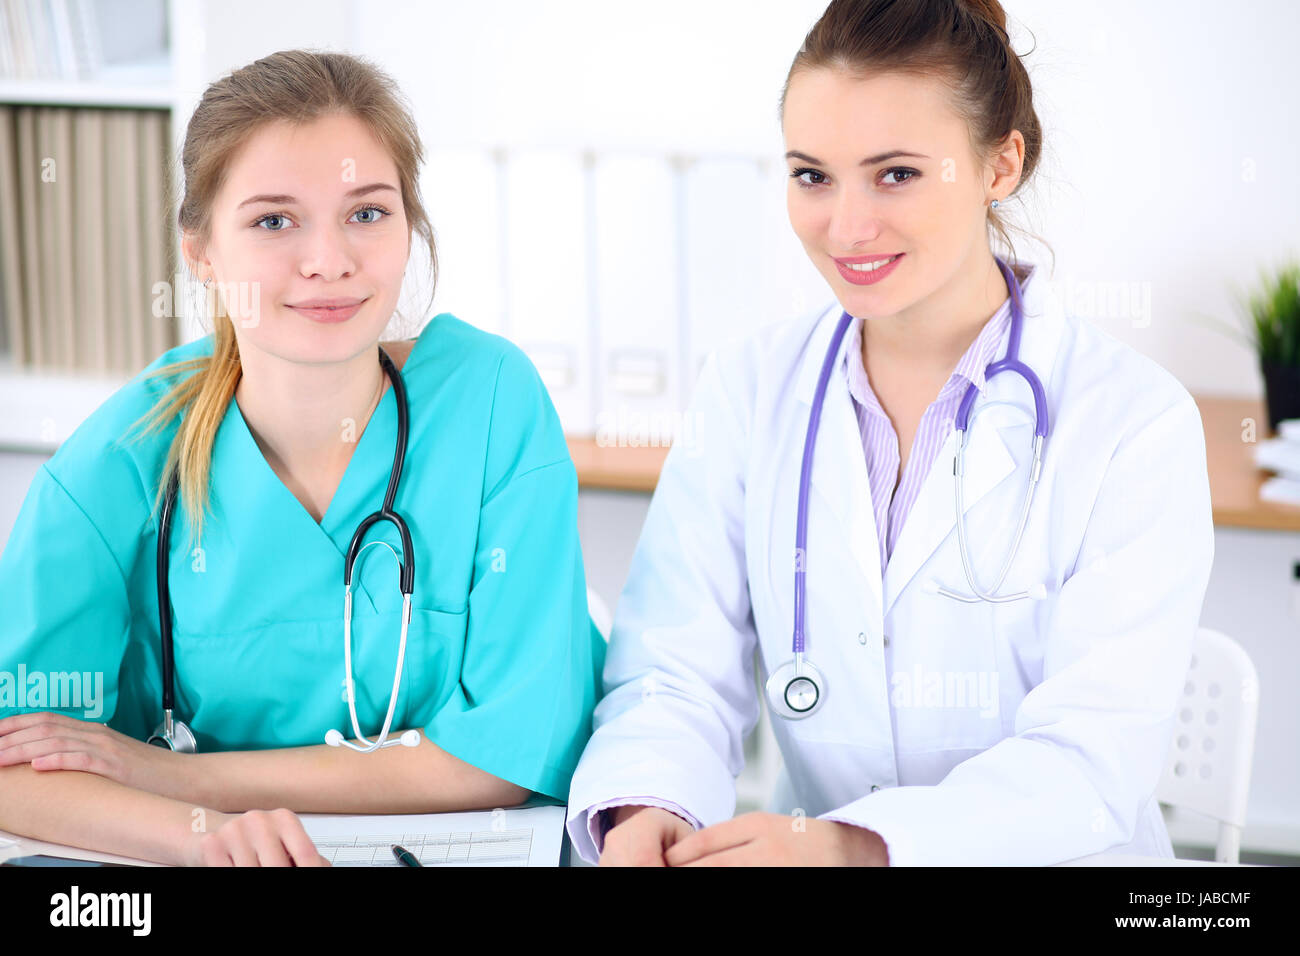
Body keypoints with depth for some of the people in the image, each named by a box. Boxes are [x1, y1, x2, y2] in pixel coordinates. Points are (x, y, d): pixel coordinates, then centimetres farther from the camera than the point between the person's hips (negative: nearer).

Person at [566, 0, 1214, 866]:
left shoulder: (1135, 420, -7)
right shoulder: (747, 389, 4)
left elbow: (1095, 757, -14)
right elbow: (681, 673, -1)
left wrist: (857, 844, -29)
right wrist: (646, 810, -22)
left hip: (1051, 862, -1)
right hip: (794, 841, 2)